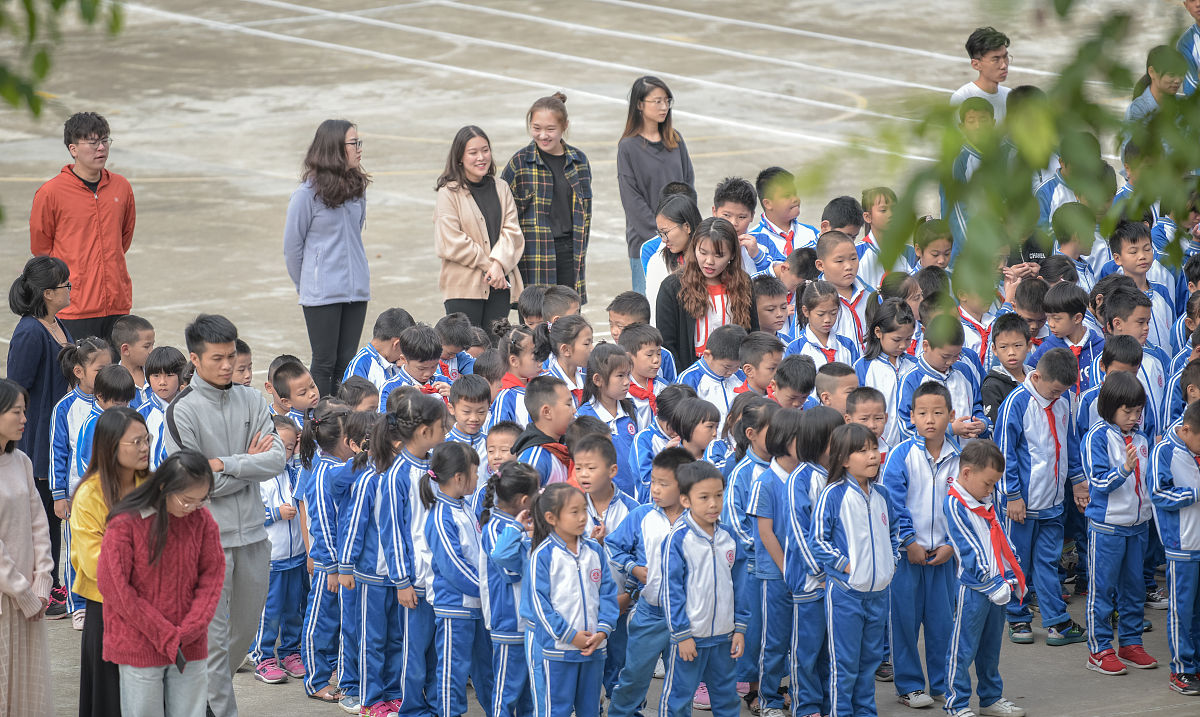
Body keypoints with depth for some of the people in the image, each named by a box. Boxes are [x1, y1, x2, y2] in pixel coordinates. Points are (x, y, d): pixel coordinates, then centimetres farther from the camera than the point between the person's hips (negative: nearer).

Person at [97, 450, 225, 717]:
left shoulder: (202, 520, 1)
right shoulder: (125, 523, -11)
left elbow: (212, 578, 4)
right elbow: (115, 586, -11)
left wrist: (186, 633, -9)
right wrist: (165, 636, -12)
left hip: (189, 650, 3)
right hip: (140, 650, -3)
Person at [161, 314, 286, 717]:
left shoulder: (251, 401, 5)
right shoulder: (182, 410, -9)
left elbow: (277, 460, -5)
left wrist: (227, 464, -16)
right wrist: (250, 463, -7)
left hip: (252, 533, 5)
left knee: (246, 629, 16)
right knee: (214, 635, -1)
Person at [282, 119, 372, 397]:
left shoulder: (357, 188, 7)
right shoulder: (308, 192, -10)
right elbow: (292, 246, -1)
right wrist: (305, 286, 8)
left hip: (356, 290, 5)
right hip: (322, 295, -5)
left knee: (346, 363, 7)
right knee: (325, 363, -1)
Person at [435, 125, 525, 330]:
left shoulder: (501, 189, 13)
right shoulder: (450, 193, -2)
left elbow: (512, 231, 5)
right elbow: (451, 242, -9)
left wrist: (499, 264, -12)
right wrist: (487, 265, -11)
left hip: (499, 285, 4)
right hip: (464, 288, -4)